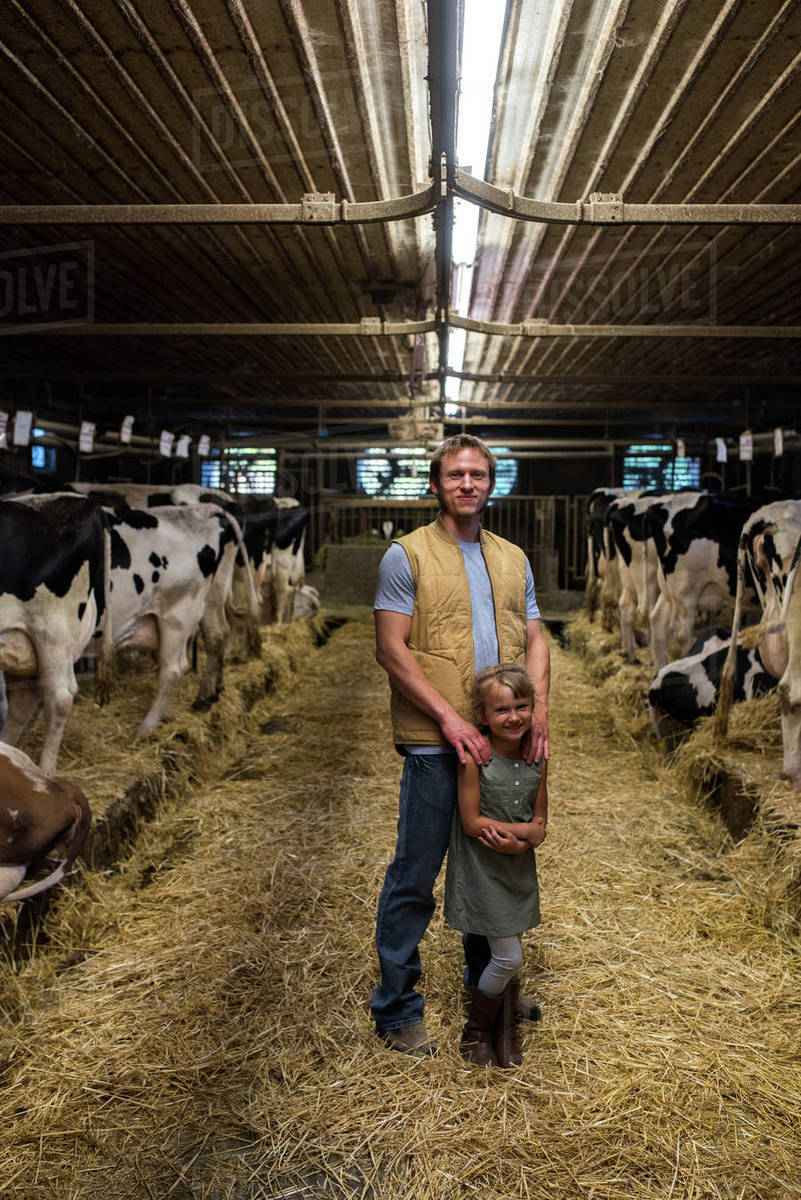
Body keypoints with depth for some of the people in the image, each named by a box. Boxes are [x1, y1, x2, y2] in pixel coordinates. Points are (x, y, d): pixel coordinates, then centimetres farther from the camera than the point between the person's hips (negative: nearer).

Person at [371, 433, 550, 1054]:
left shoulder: (513, 559, 14)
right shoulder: (406, 555, -4)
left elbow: (534, 638, 11)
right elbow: (391, 648, -10)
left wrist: (538, 706, -7)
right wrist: (450, 718, -17)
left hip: (501, 742, 6)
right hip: (434, 745, -6)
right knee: (415, 876, 1)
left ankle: (486, 980, 38)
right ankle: (396, 1008, 16)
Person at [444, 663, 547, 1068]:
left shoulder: (537, 761, -2)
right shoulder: (474, 758, -18)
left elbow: (539, 825, 4)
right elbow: (471, 822, -16)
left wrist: (511, 833, -17)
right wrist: (524, 830, -16)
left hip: (519, 872, 5)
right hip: (482, 872, -5)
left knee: (506, 957, 11)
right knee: (508, 958, -3)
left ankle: (505, 1032, 33)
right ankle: (476, 1030, 22)